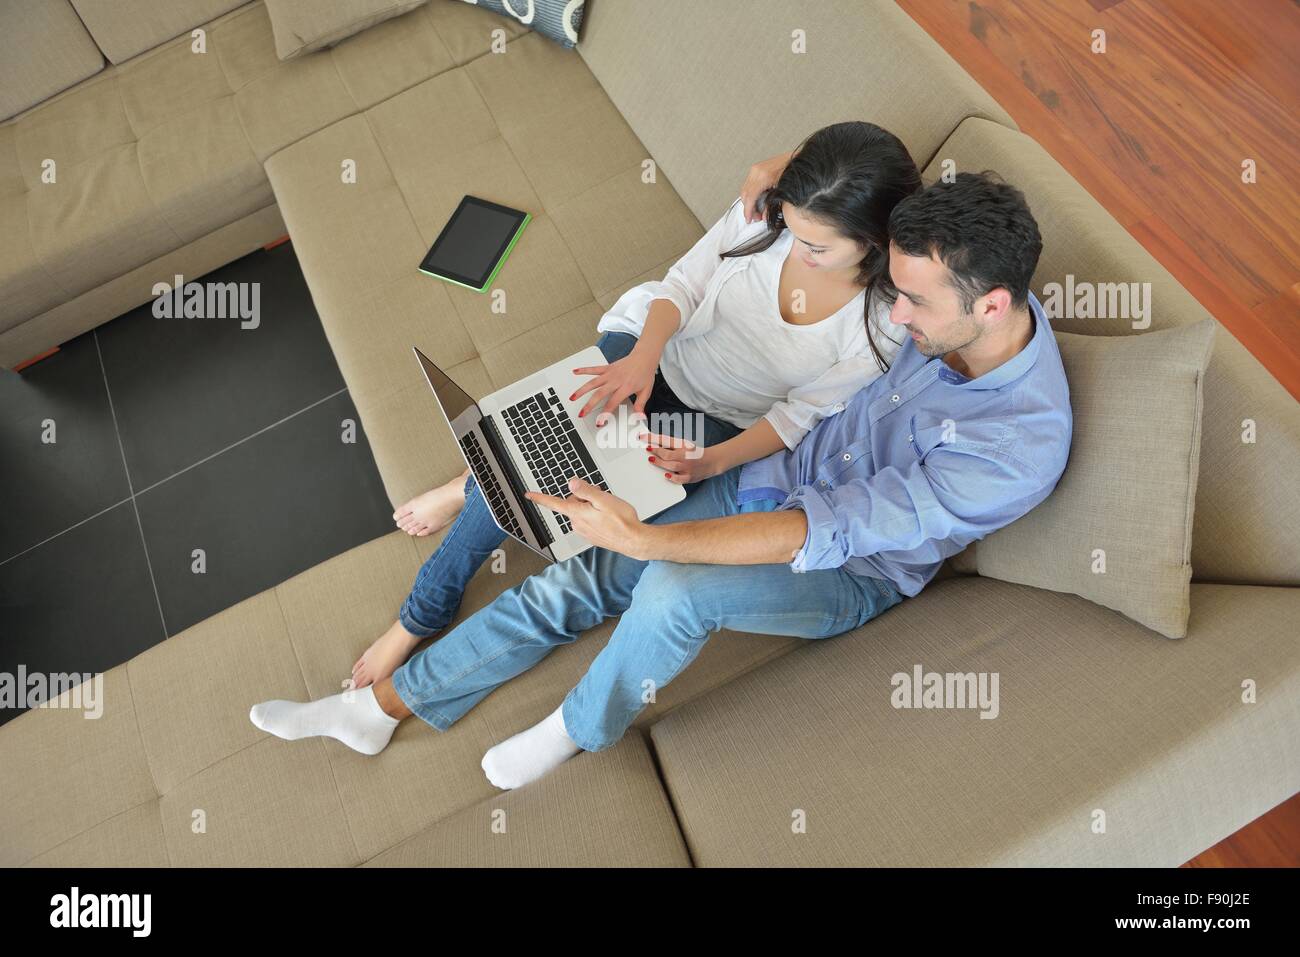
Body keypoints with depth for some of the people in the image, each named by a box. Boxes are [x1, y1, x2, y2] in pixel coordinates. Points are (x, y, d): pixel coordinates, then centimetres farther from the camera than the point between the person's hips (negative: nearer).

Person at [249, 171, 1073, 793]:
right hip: (780, 480, 6)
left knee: (674, 589, -37)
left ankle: (577, 731, 0)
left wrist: (642, 538, -36)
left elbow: (832, 533, -33)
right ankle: (377, 708, 13)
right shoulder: (961, 288, -9)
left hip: (851, 573, -5)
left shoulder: (1020, 444, -29)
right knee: (573, 584, -5)